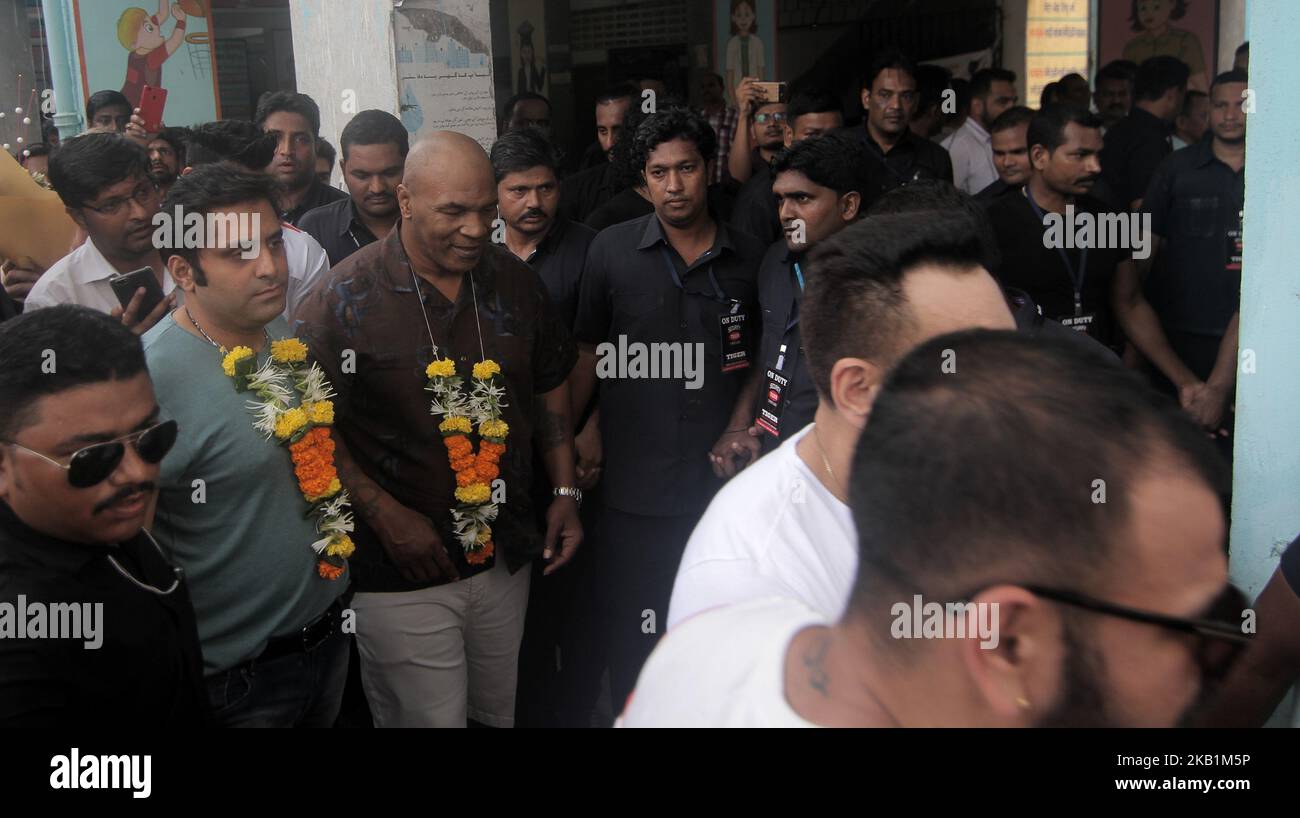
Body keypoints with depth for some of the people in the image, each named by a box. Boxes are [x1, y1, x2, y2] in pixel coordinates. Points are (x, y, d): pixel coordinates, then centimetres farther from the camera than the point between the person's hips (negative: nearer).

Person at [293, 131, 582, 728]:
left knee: (502, 712, 19)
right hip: (402, 575, -5)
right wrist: (387, 516, -17)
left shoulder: (514, 281, 2)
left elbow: (551, 384, 14)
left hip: (506, 559, 5)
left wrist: (565, 491, 8)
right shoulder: (346, 298, -14)